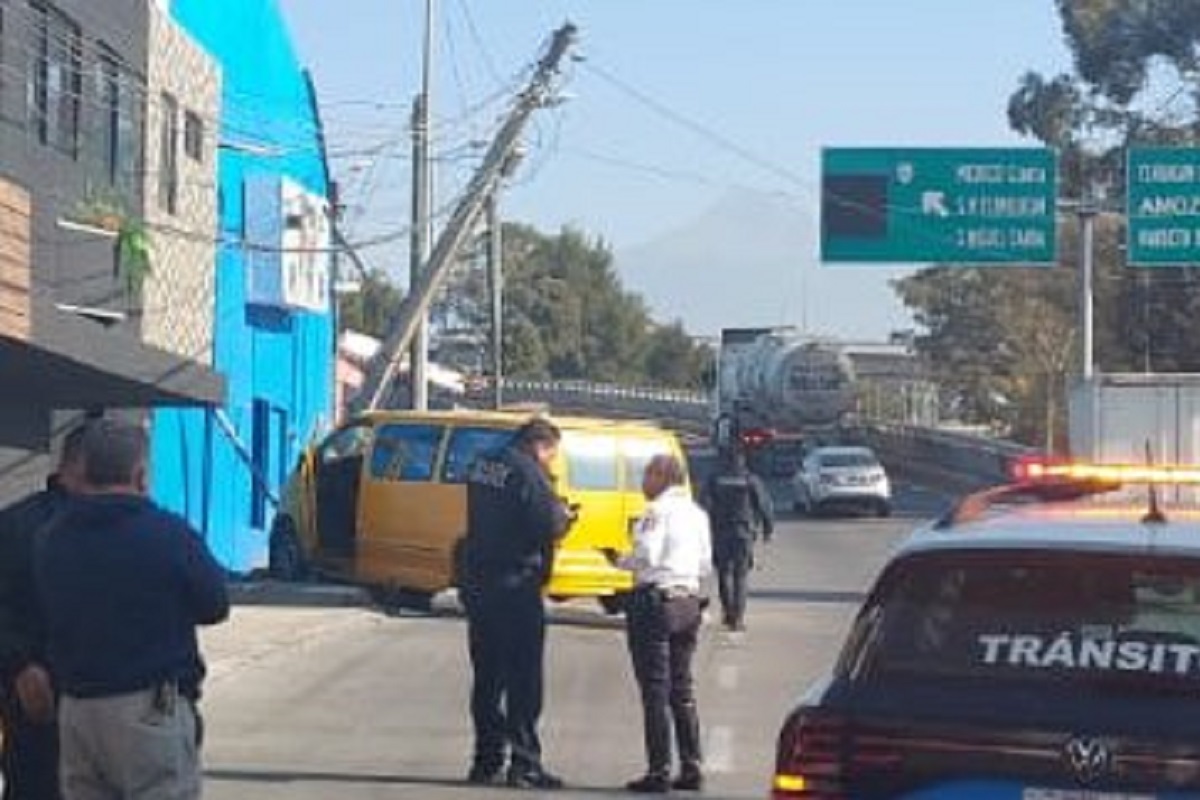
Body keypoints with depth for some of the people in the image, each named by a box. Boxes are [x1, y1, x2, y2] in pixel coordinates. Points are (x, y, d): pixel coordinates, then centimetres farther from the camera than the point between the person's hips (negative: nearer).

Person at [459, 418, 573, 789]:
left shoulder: (483, 467, 10)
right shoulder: (527, 473, -14)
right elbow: (549, 525, -21)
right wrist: (564, 515, 2)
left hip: (477, 583, 7)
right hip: (517, 586, -7)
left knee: (486, 677, 14)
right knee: (523, 680, -1)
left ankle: (486, 761, 18)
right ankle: (524, 763, -1)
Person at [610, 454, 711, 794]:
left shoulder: (658, 511, -10)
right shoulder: (697, 514, 13)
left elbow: (646, 555, -17)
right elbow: (705, 564, 13)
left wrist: (620, 562, 0)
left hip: (656, 600, -7)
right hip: (688, 601, 8)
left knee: (655, 689, -4)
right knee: (682, 689, 14)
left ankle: (659, 771, -4)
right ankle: (691, 768, 14)